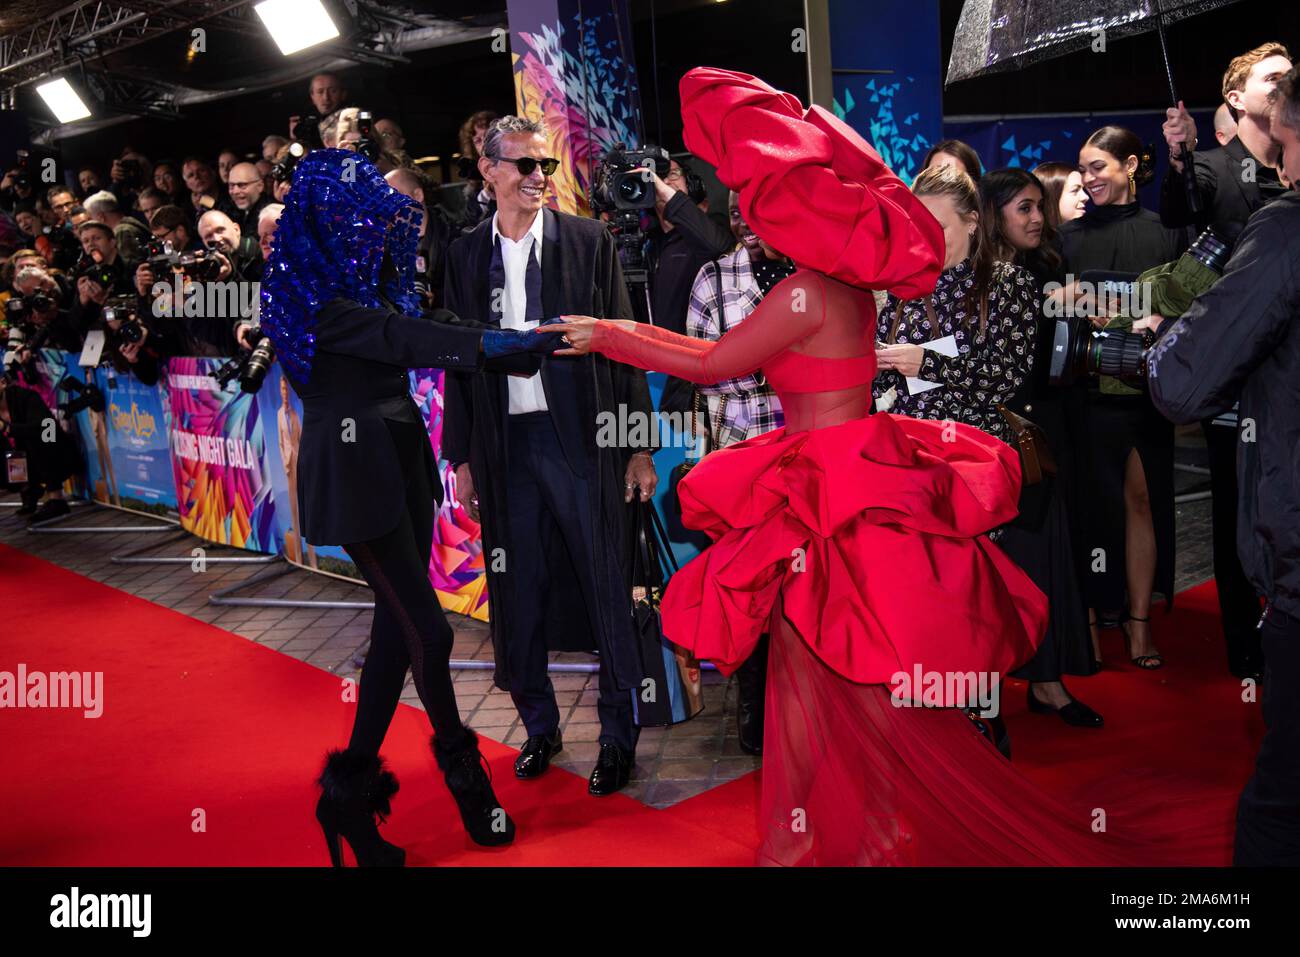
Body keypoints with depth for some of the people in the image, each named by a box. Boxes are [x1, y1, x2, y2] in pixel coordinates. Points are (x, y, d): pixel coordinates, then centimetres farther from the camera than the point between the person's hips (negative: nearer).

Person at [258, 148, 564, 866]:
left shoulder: (371, 276, 14)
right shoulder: (306, 289, -11)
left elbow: (410, 332, 9)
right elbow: (389, 335, -26)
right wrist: (484, 342, -37)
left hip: (401, 456, 8)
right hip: (353, 466, -8)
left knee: (398, 629, 7)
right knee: (428, 630, -4)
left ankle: (353, 790, 18)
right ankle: (462, 772, 18)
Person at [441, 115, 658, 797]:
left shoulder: (589, 241, 1)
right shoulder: (466, 255, 8)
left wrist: (638, 444, -3)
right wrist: (461, 457, 8)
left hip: (583, 439, -2)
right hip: (505, 446, 3)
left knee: (606, 588, 2)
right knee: (518, 594, 9)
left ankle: (618, 734, 16)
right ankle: (539, 726, 26)